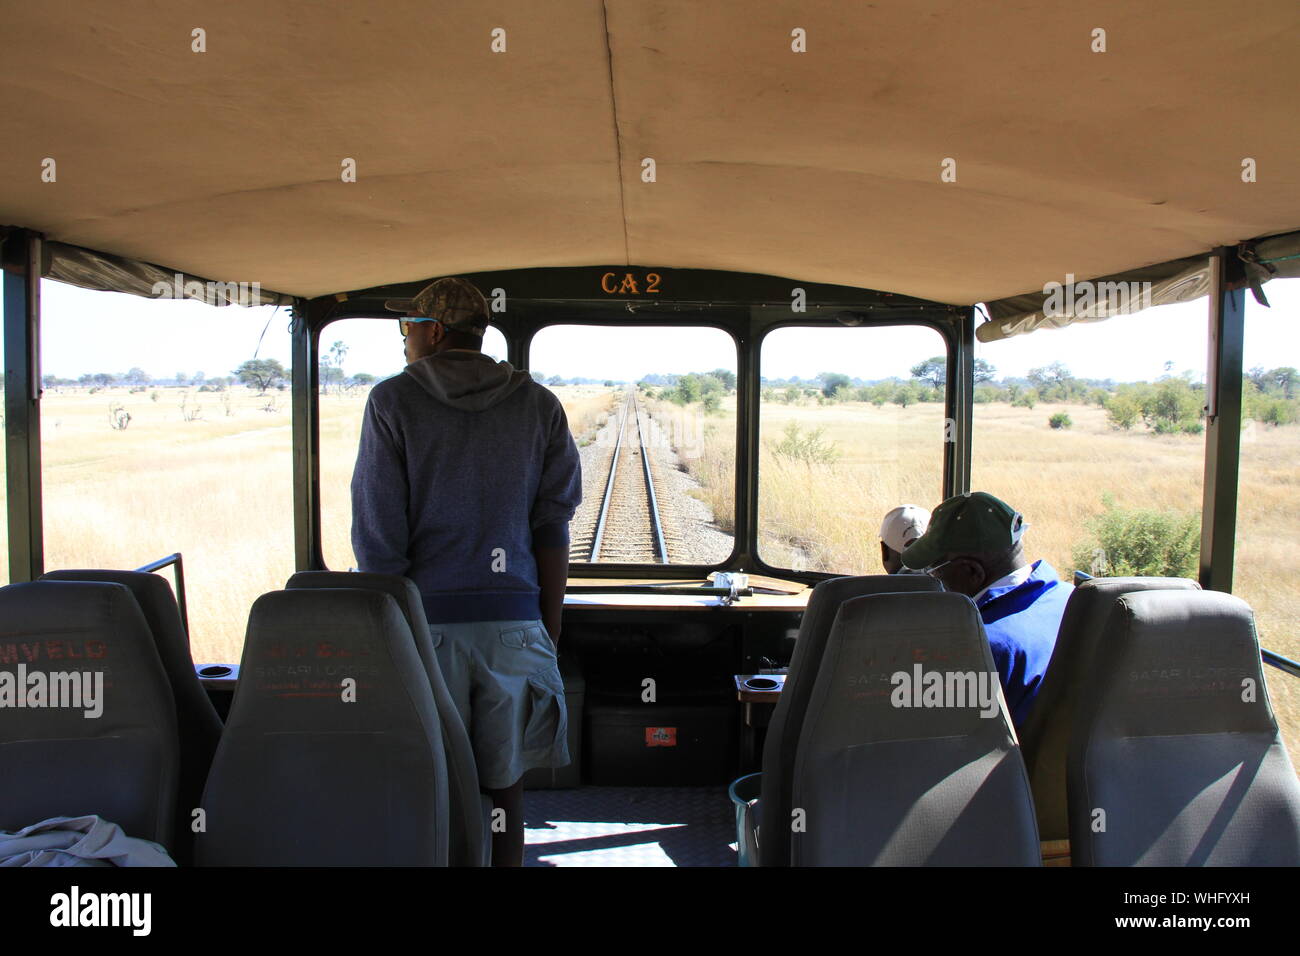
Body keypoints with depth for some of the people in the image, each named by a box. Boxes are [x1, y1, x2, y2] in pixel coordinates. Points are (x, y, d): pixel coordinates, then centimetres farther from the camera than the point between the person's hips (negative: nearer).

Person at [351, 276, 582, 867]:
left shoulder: (392, 402, -3)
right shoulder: (539, 406, 4)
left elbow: (377, 536, -6)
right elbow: (553, 527, 3)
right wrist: (550, 626, 11)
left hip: (425, 619, -2)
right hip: (513, 622, 2)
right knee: (502, 786, 13)